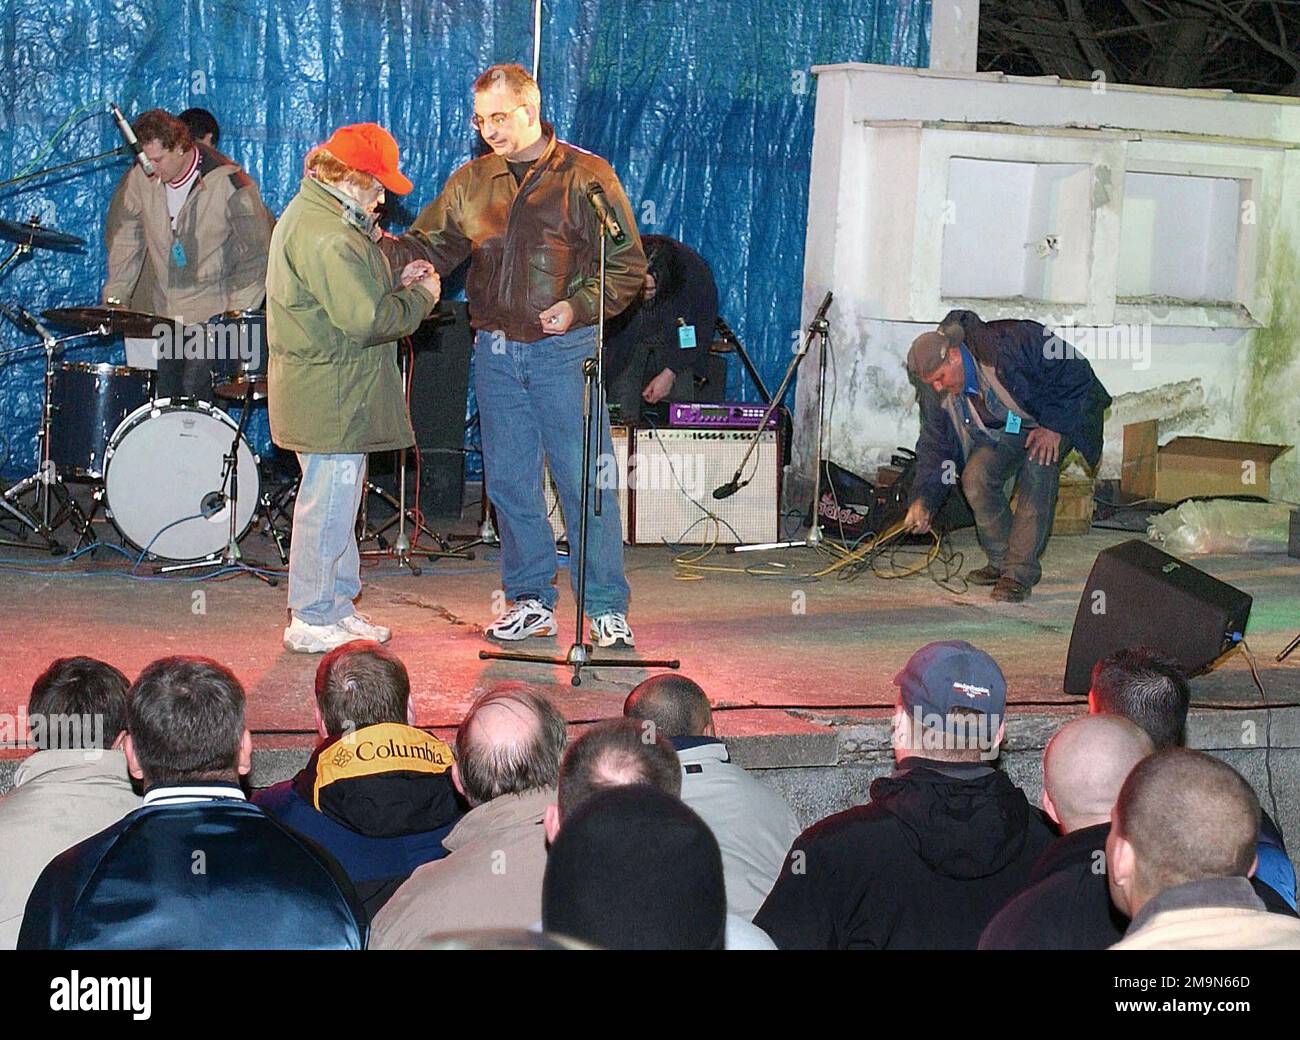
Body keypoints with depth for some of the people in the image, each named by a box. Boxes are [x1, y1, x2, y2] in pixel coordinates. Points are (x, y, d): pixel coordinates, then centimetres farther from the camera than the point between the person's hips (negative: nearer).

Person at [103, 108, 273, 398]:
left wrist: (238, 313, -10)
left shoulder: (228, 183, -15)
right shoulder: (140, 177, -2)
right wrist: (115, 297, 3)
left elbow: (257, 253, -8)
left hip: (211, 314, -4)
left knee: (195, 392, -16)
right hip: (155, 309, 5)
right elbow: (123, 238, 10)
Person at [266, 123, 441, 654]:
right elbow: (366, 319, -25)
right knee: (329, 502, -3)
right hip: (332, 400, -11)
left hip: (331, 396, 11)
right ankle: (313, 620, 5)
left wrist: (396, 284, 8)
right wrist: (421, 296, -10)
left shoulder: (311, 214, 16)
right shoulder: (326, 234, -21)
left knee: (336, 503, 18)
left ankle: (337, 607, 28)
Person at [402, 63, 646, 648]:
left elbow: (627, 264, -2)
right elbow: (431, 242, 12)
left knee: (584, 479, -5)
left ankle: (607, 608, 3)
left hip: (564, 350, -5)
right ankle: (530, 601, 19)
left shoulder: (585, 176, -1)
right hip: (495, 351, 5)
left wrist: (578, 306, -16)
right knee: (509, 479, 8)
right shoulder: (471, 182, 12)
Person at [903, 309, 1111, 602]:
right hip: (1001, 432, 5)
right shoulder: (935, 391, -17)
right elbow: (934, 444, -7)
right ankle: (1001, 561, 0)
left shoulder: (1011, 344, -36)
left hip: (1060, 415, -5)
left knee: (1038, 471, -29)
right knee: (976, 477, -18)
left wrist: (1054, 426, -27)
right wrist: (922, 500, -18)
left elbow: (1075, 373, -26)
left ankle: (1020, 572, -26)